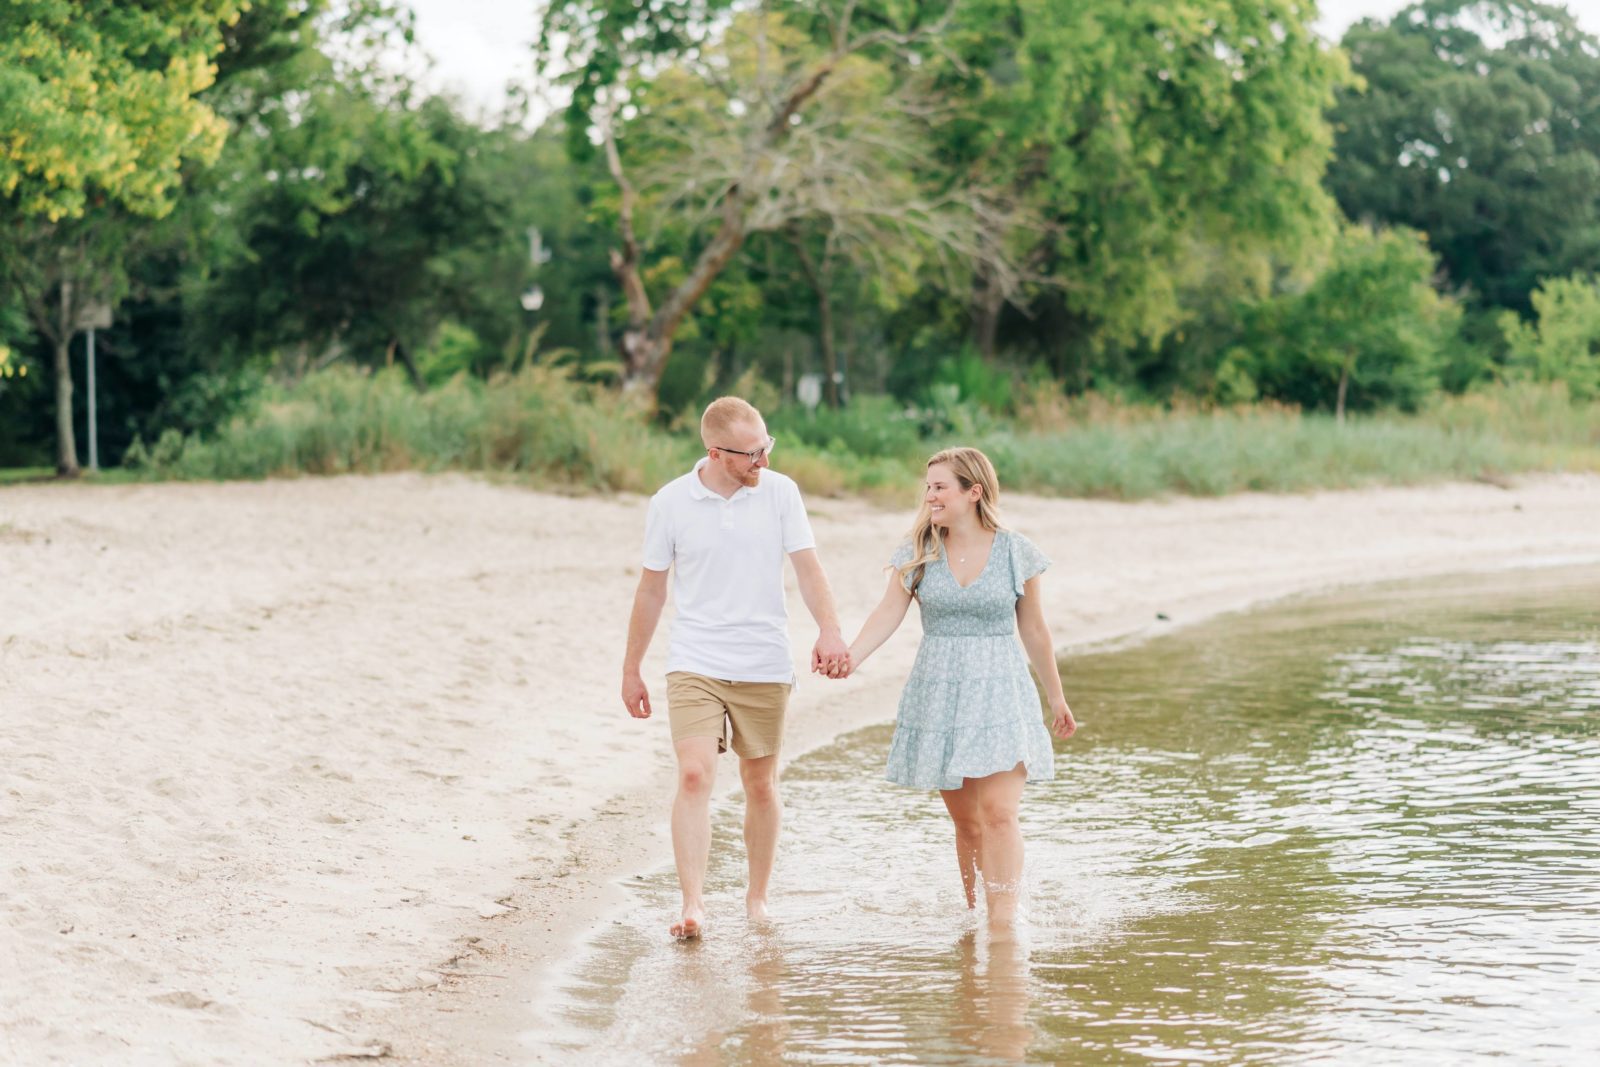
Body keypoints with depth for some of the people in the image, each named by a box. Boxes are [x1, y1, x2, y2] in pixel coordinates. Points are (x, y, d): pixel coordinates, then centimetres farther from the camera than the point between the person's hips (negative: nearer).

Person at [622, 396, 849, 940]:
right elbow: (651, 590, 6)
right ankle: (693, 904, -21)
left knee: (761, 785, 10)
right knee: (694, 775, -17)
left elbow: (808, 568, -4)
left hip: (764, 668, 1)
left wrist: (829, 629, -23)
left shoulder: (780, 492, -1)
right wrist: (631, 670, 11)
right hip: (695, 664, -1)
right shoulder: (671, 503, -3)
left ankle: (757, 897, 25)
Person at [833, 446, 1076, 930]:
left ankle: (1002, 927, -15)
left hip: (999, 692, -2)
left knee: (999, 814, -13)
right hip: (939, 693, 2)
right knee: (965, 821, 7)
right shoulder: (919, 553, 2)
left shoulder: (1015, 552, -1)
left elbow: (1033, 629, 8)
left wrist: (1056, 698, 15)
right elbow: (889, 612, -8)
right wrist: (852, 654, -26)